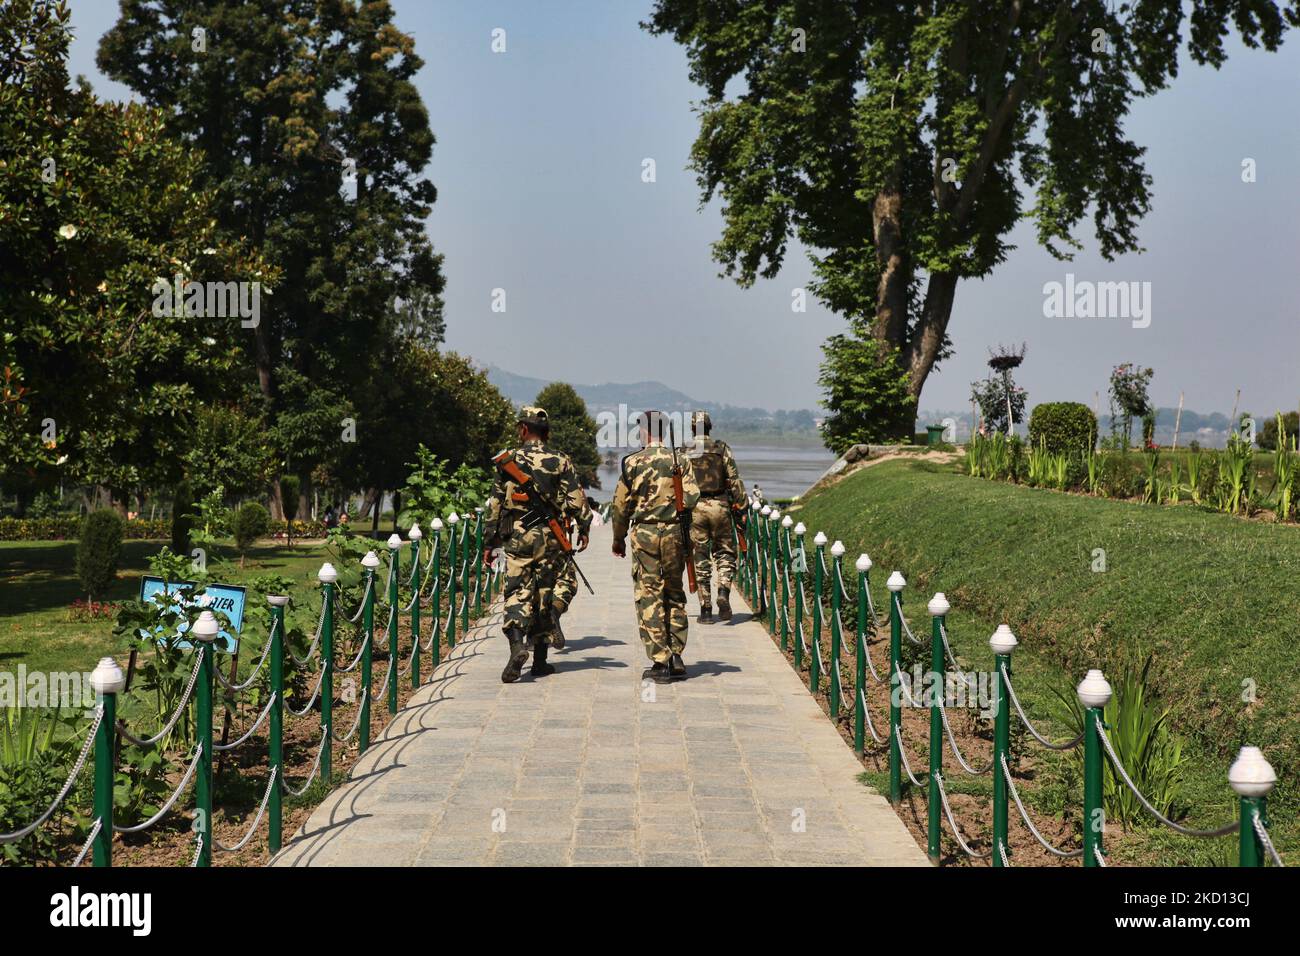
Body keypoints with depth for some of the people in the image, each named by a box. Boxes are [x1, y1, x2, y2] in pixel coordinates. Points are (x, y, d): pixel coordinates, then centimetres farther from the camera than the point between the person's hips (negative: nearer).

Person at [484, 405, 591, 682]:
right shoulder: (561, 461, 1)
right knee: (544, 594, 10)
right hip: (551, 539, 1)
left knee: (516, 593, -1)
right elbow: (576, 500, -4)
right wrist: (583, 528, 9)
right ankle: (540, 660, 15)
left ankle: (517, 646, -26)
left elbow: (495, 503, 3)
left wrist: (489, 541, 9)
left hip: (517, 537, -1)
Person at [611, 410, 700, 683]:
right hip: (674, 533, 2)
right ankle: (676, 658, 14)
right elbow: (692, 497, -6)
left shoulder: (633, 462, -1)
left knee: (649, 597, 1)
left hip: (644, 533, -2)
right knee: (675, 594, 14)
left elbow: (621, 505, 2)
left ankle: (659, 662, -3)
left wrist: (618, 539, 13)